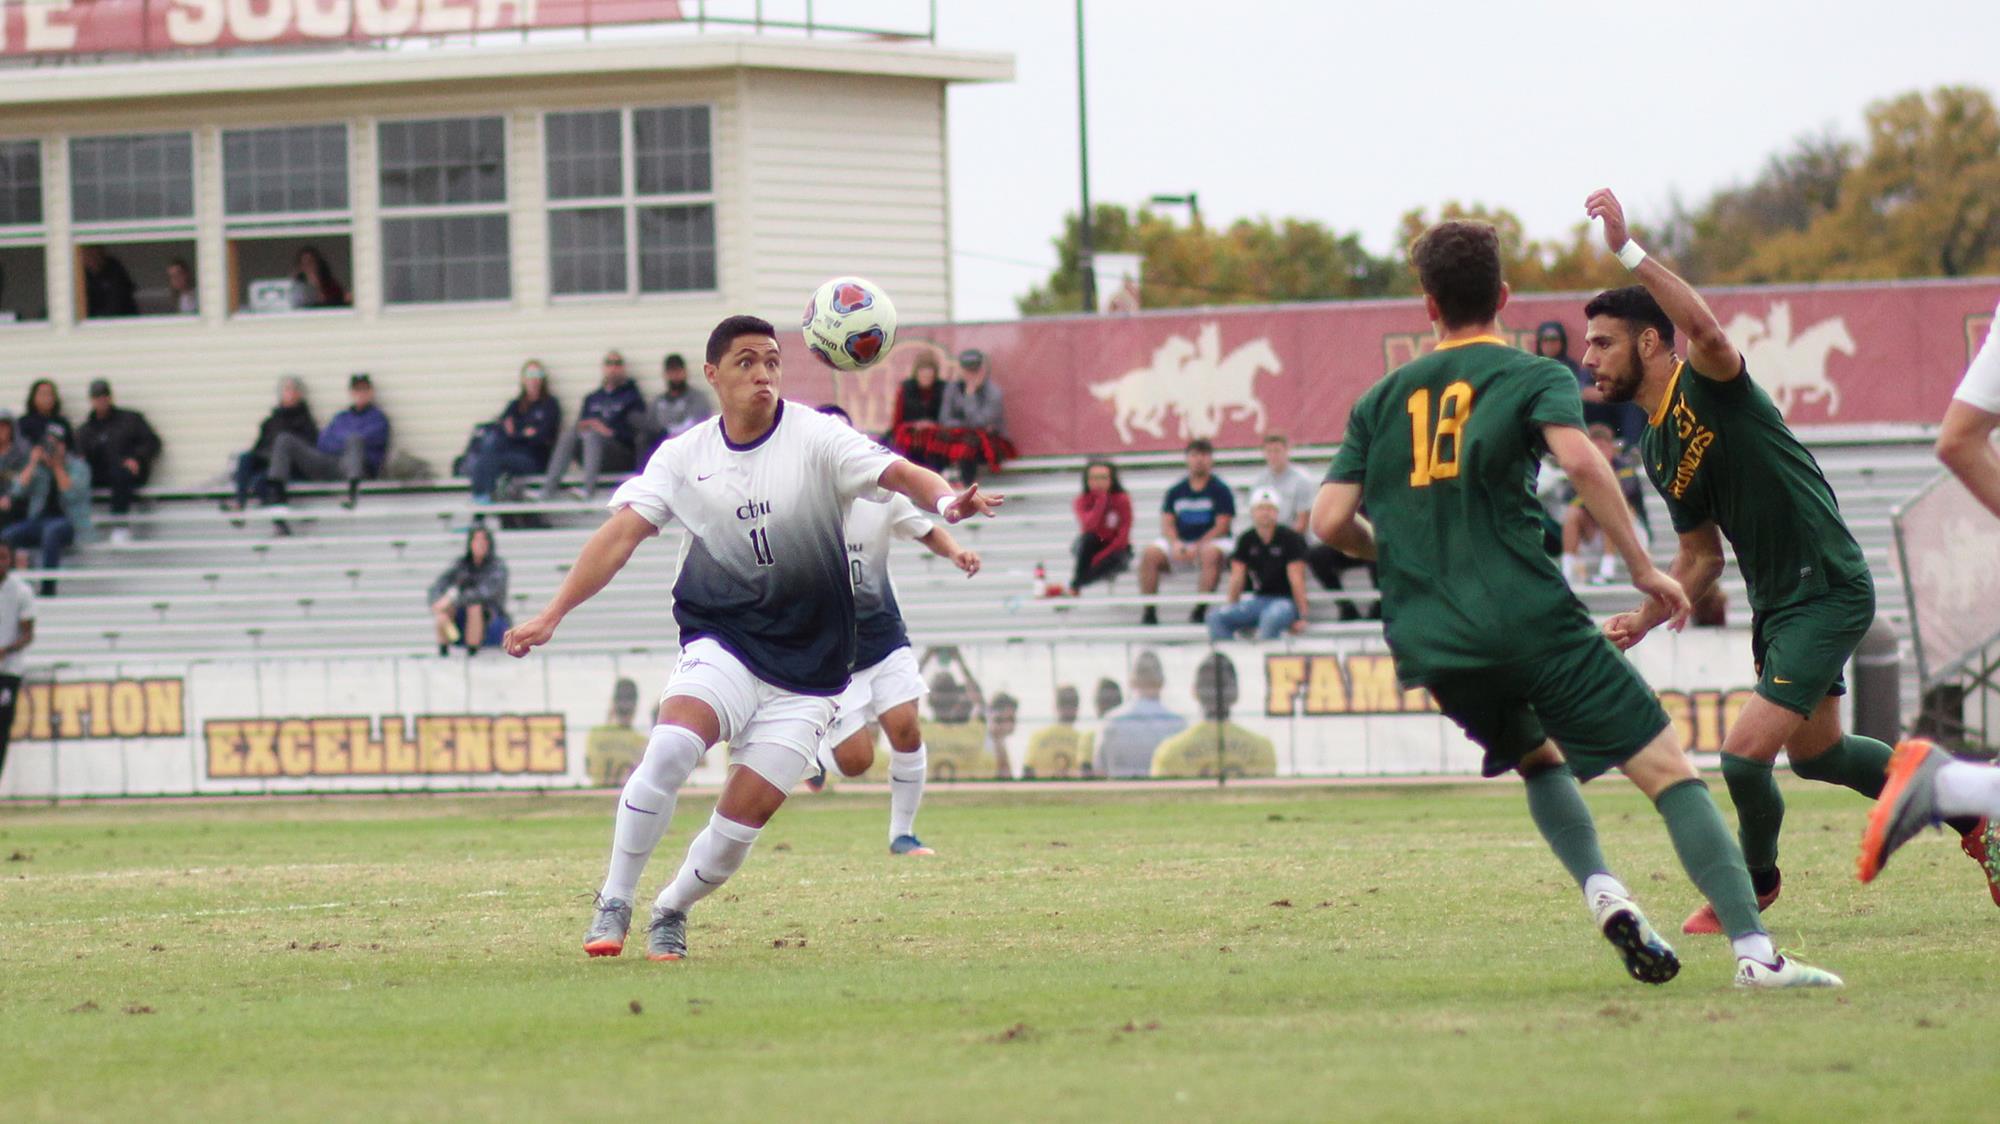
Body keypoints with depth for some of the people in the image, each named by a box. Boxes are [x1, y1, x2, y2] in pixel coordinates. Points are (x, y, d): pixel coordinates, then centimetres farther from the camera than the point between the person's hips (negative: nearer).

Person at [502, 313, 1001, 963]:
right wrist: (552, 615, -10)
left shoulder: (815, 439, -6)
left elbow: (896, 473, -18)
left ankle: (671, 911, 22)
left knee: (747, 814, -7)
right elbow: (621, 534, -1)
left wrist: (945, 498, -41)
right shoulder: (683, 457, 1)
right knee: (670, 748, -28)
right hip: (721, 646, 0)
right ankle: (613, 904, -13)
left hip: (807, 668, 0)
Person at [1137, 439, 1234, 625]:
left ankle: (1200, 610, -39)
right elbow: (1167, 523, 7)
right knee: (1150, 555, -22)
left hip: (1210, 541, -4)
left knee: (1212, 554, -38)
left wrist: (1197, 547, -18)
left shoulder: (1220, 490, 1)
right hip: (1180, 542, 4)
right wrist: (1175, 544, -14)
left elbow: (1222, 526, -7)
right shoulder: (1176, 490, 12)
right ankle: (1148, 612, -25)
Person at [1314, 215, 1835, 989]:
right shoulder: (1533, 377, 5)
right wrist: (1643, 568, -9)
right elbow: (1580, 460, -15)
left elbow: (1331, 521, 10)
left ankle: (1600, 888, 2)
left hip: (1431, 646, 4)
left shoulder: (1382, 400, 16)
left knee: (1539, 758, 29)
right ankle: (1753, 949, -19)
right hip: (1529, 621, -4)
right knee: (1667, 770, -4)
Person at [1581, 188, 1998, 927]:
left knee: (1745, 754, -15)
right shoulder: (1657, 449, 9)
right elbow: (1702, 558, 17)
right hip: (1775, 603, 10)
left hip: (1828, 591, -10)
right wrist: (1644, 619, 3)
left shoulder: (1710, 387, -14)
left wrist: (1627, 250, -41)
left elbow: (1704, 327, -39)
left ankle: (1756, 881, 14)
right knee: (1814, 752, 23)